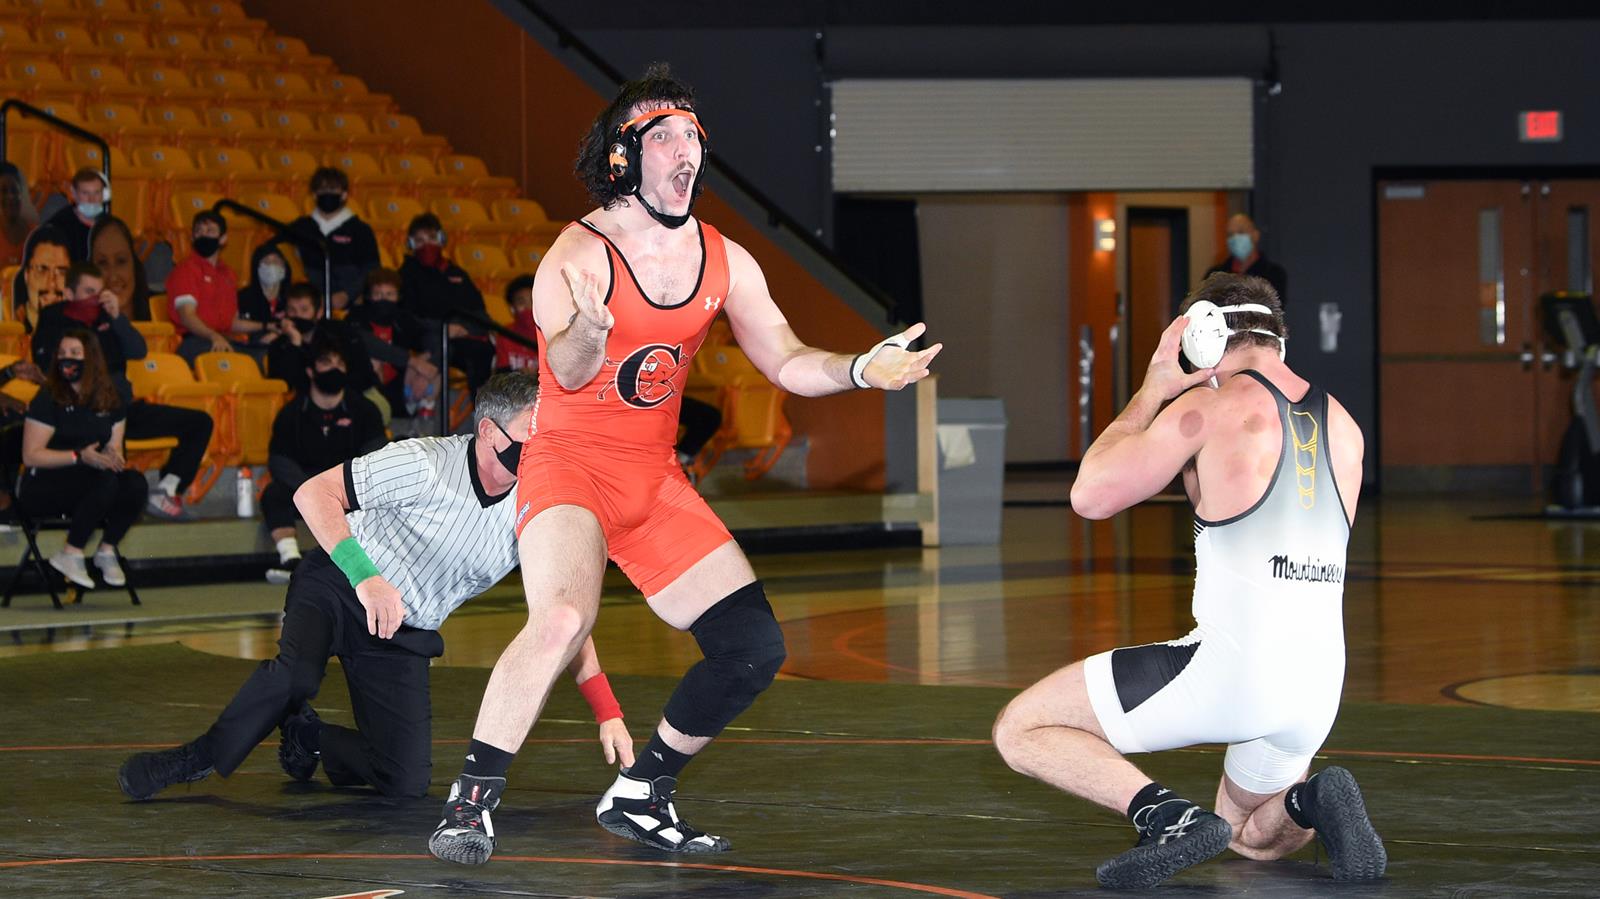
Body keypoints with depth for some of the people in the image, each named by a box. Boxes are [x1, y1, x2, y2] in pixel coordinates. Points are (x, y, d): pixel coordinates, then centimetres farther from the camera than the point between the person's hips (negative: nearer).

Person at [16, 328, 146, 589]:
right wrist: (80, 457, -24)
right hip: (41, 487, -5)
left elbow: (114, 447, 13)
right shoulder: (48, 399, -8)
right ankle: (70, 555, -23)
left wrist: (113, 456, -14)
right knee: (105, 480, -33)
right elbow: (31, 456, -13)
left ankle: (107, 550, -7)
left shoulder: (109, 400, 7)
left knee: (135, 483, -24)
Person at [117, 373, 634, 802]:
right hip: (337, 589, -4)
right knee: (295, 674, -36)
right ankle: (202, 755, -9)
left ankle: (307, 739, 21)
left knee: (406, 782, -8)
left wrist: (608, 713, -12)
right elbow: (313, 493, -23)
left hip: (405, 633, 4)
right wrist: (364, 575, -35)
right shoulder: (425, 464, -22)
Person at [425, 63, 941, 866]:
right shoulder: (579, 253, -16)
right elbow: (568, 373, -31)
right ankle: (470, 803, -20)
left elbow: (787, 362, 10)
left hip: (655, 479, 6)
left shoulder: (725, 262, 2)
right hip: (568, 465, -6)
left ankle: (640, 799, 17)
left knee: (753, 646, 0)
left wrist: (860, 370, -9)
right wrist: (588, 330, -54)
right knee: (562, 616, -33)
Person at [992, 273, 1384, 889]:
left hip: (1230, 667, -7)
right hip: (1318, 684, 7)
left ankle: (1168, 816, -16)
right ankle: (1312, 803, -1)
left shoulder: (1206, 407, -4)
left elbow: (1091, 495, 0)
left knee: (1020, 731, 5)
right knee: (1252, 836, 33)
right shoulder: (1343, 427, 15)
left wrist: (1150, 394, 11)